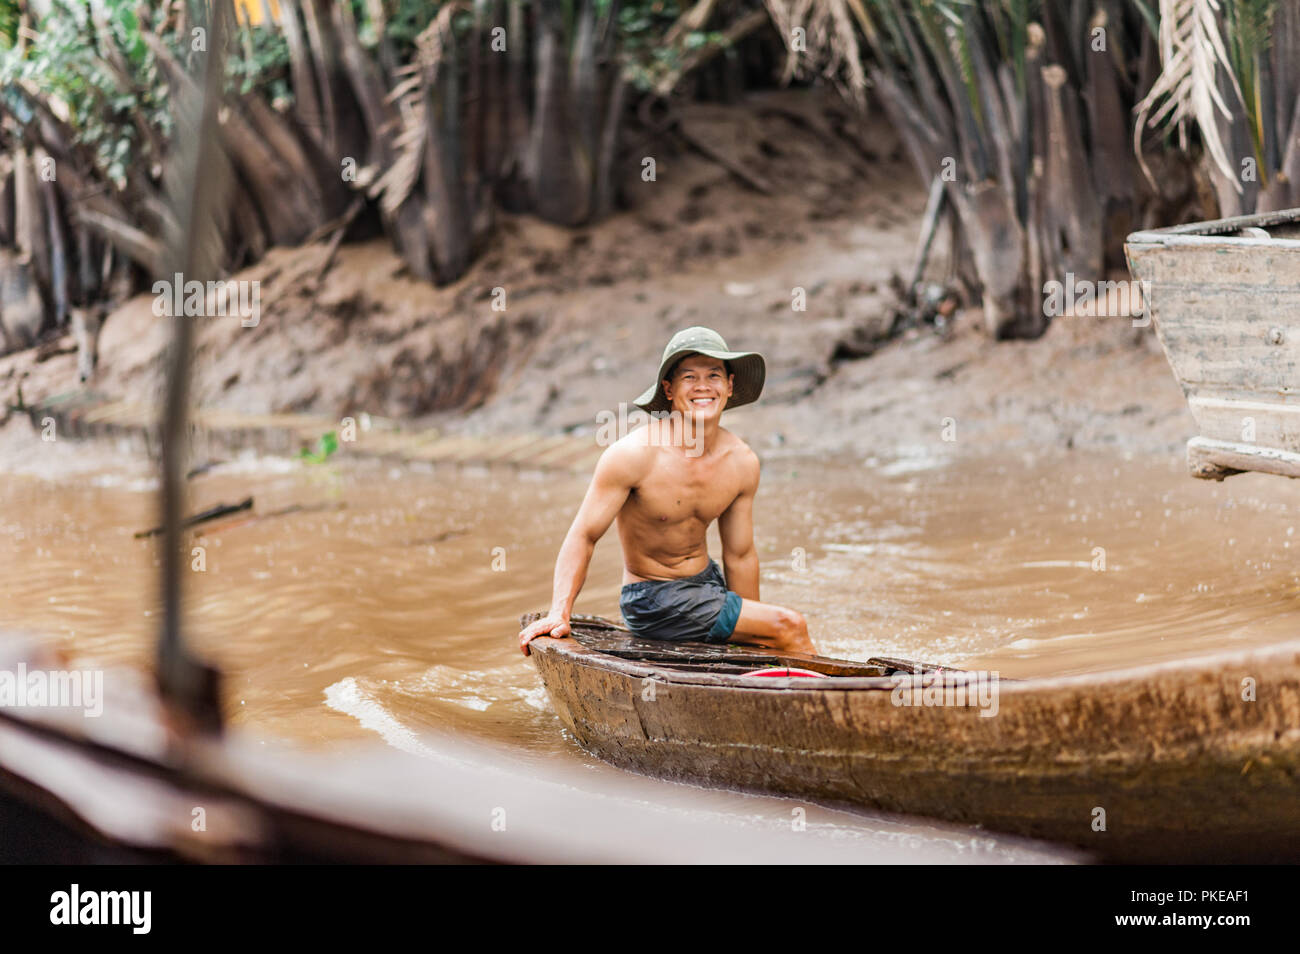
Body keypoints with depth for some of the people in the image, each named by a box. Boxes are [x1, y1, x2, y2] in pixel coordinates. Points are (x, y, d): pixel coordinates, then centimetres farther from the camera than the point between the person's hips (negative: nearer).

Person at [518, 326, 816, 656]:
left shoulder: (743, 463, -4)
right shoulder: (633, 454, -20)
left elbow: (740, 557, 6)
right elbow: (583, 536, -18)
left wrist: (752, 632, 11)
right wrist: (559, 614, -28)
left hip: (707, 580, 7)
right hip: (653, 601, -7)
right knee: (788, 627, -12)